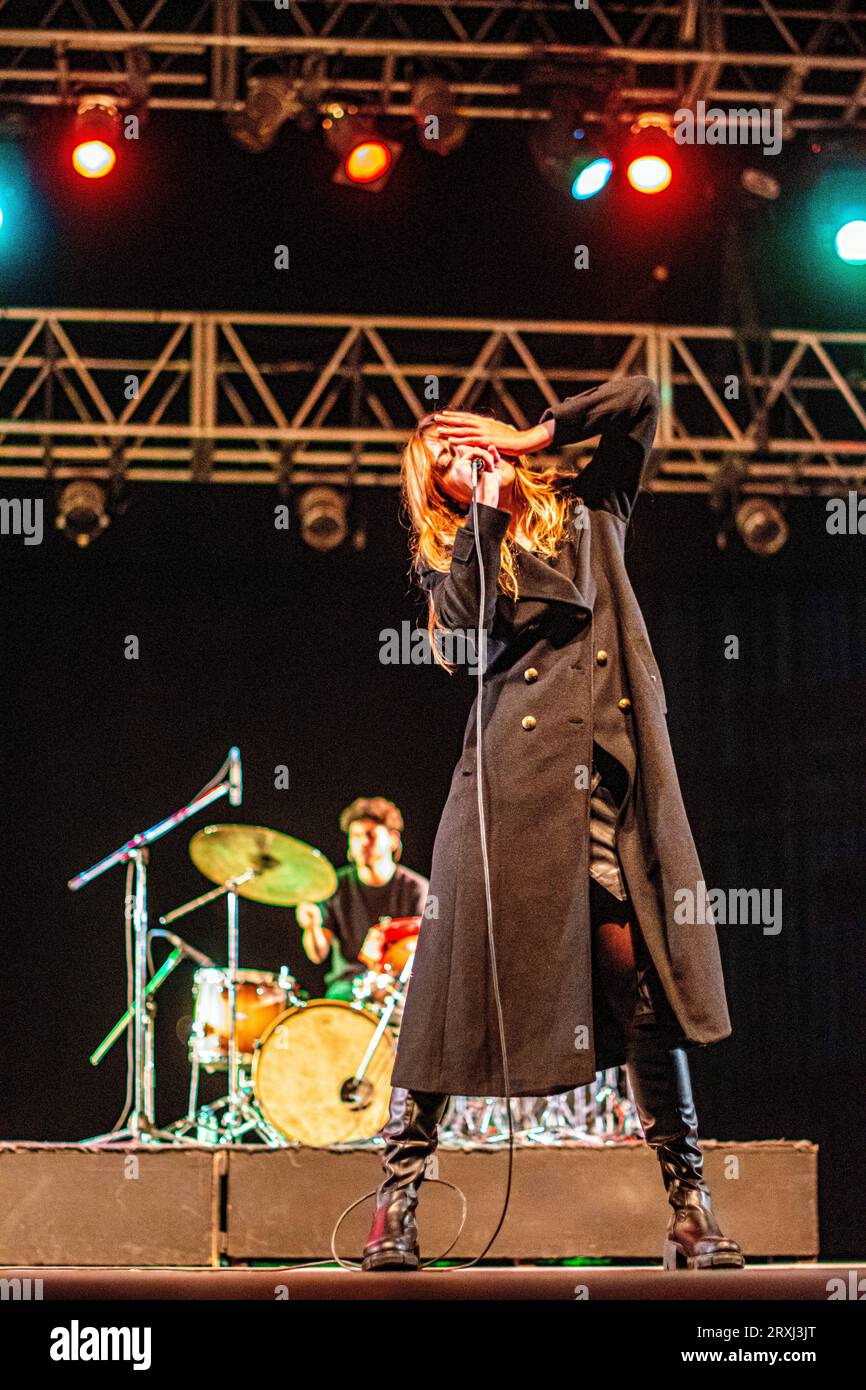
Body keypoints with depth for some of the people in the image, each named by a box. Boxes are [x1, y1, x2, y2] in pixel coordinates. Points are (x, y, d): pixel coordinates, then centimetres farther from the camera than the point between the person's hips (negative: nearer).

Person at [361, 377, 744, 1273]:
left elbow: (641, 399, 12)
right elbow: (463, 625, -3)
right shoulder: (454, 554, 19)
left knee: (639, 980, -6)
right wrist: (488, 513, 1)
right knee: (465, 973, -6)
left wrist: (533, 437, 12)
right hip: (513, 774, 0)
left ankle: (690, 1210, -5)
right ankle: (395, 1200, -4)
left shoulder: (586, 511, 22)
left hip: (608, 769, 0)